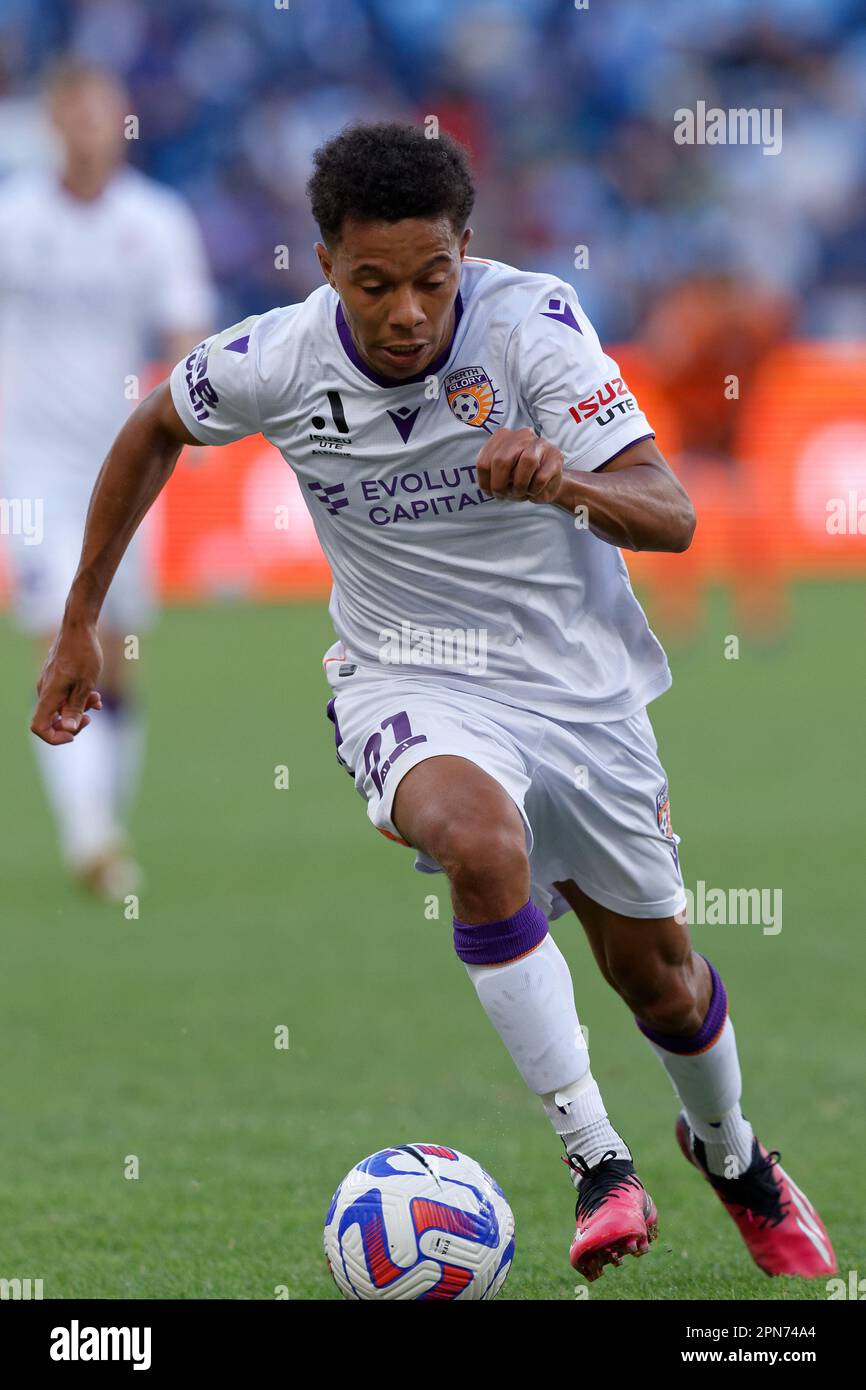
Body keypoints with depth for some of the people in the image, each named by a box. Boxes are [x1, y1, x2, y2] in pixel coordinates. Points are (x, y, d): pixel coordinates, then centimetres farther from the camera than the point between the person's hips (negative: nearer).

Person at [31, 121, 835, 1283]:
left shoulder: (534, 321, -20)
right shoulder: (275, 362, -16)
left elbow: (670, 514, -24)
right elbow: (153, 433, 7)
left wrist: (561, 484, -45)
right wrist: (80, 624, 9)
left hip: (579, 682, 1)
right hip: (413, 684, -1)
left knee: (654, 972, 13)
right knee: (481, 838, -36)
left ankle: (731, 1154, 47)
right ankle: (597, 1162, -31)